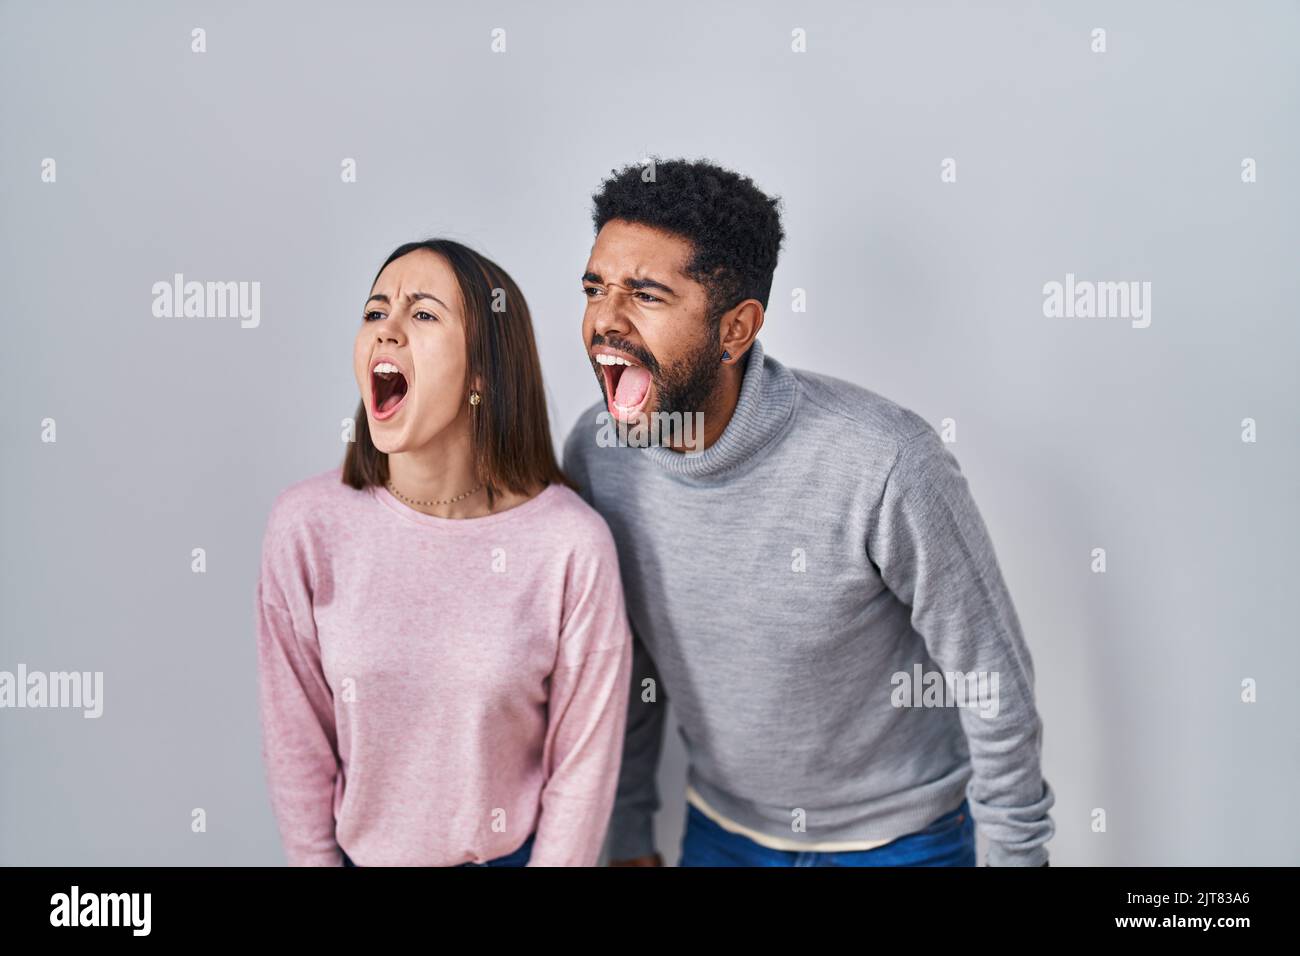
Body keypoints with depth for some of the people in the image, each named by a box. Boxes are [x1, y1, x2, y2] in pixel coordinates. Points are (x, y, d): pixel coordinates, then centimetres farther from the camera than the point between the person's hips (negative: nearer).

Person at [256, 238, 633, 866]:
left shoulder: (572, 544, -23)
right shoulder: (306, 525, -18)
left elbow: (584, 758, -12)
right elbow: (296, 739, -7)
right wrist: (317, 858, 0)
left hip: (513, 852, -1)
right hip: (362, 850, 2)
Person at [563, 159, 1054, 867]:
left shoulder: (884, 462, -31)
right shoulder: (594, 451, -16)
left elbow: (994, 678, -16)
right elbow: (624, 658, -1)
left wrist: (1018, 852, -6)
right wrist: (629, 835, 7)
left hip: (898, 835, -3)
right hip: (719, 827, 4)